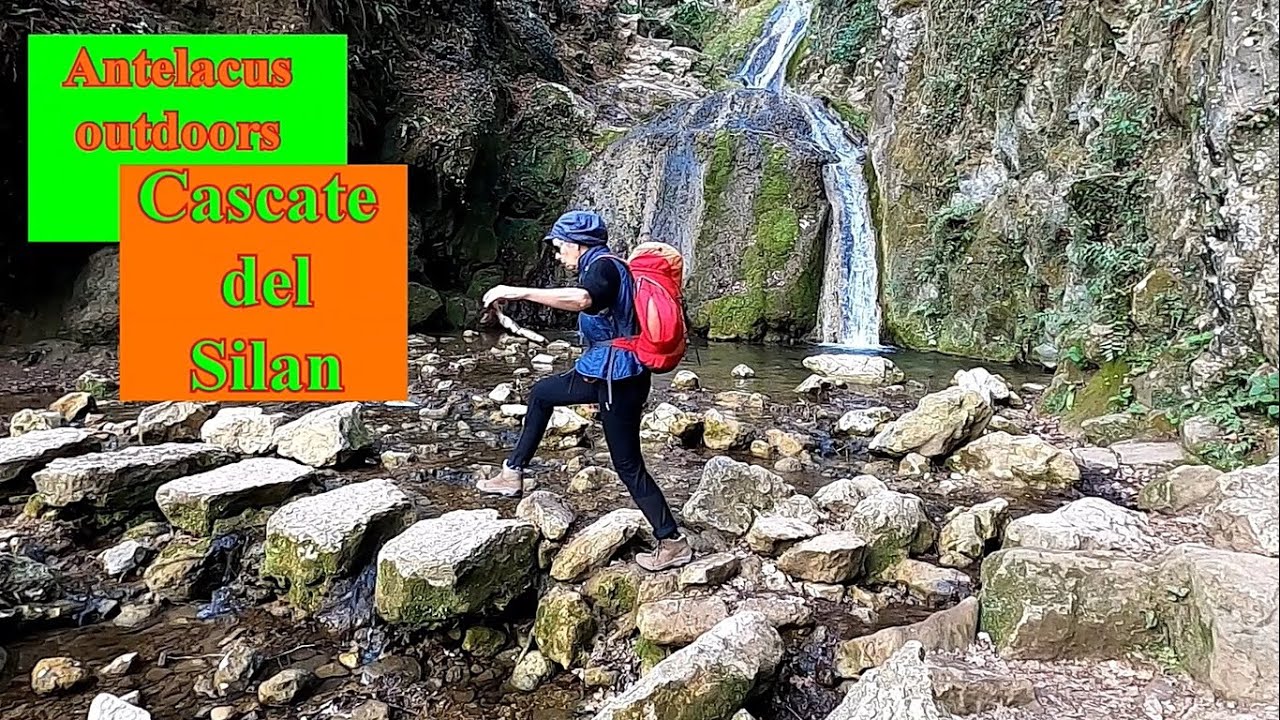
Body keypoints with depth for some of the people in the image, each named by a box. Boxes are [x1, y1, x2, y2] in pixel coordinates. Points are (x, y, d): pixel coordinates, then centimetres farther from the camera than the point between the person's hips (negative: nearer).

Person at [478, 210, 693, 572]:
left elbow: (582, 299, -39)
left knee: (628, 465, -4)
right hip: (600, 370, 10)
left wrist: (520, 292, -37)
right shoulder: (602, 267, 16)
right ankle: (513, 473, 30)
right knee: (542, 392, 24)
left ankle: (673, 543, 4)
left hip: (617, 376, -10)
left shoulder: (604, 266, -15)